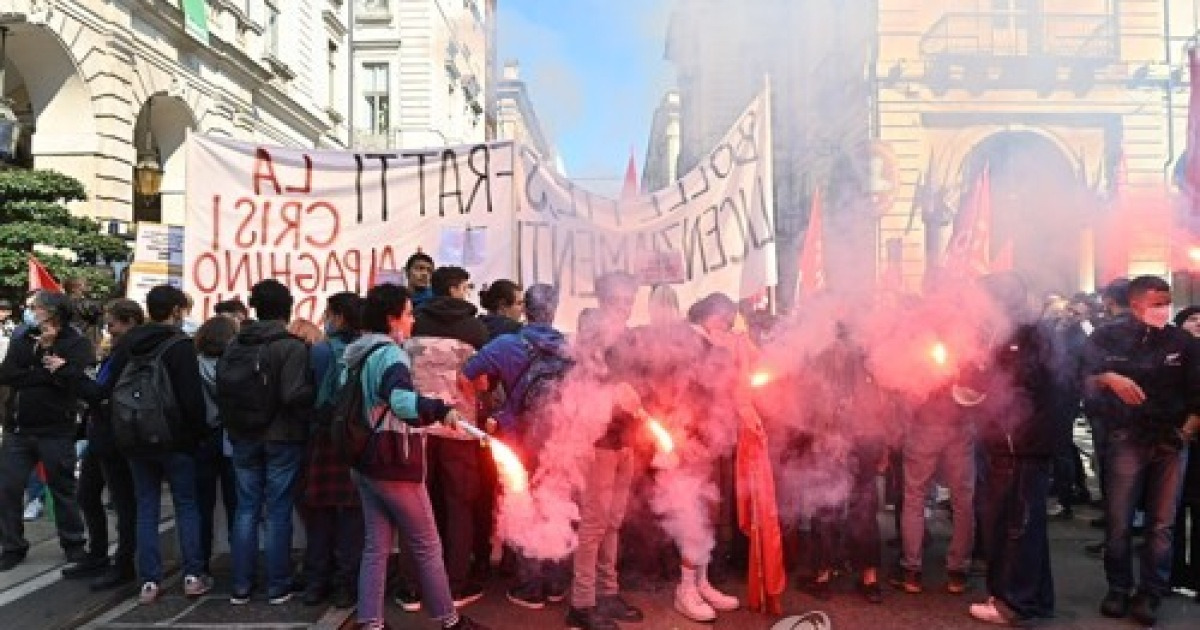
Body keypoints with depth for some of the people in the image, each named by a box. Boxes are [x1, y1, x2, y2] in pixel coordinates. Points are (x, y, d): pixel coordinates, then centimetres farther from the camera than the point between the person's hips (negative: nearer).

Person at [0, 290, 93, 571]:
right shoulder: (23, 340, 8)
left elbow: (71, 377, -21)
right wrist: (48, 372, -15)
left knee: (63, 489, 6)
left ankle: (74, 544, 20)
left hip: (56, 430, -4)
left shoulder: (78, 344, -5)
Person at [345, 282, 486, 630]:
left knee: (376, 546, 12)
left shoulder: (361, 355, 11)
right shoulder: (389, 354, -19)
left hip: (367, 463, 9)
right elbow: (402, 401, -40)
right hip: (394, 465, -9)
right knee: (427, 546, 5)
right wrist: (442, 409, -48)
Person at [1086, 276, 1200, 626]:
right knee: (1118, 521, 1)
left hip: (1171, 441, 1)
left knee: (1161, 524, 3)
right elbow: (1084, 377, -2)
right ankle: (1119, 589, 16)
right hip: (1127, 438, -1)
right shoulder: (1108, 336, 1)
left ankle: (1150, 595, 12)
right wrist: (1108, 378, -21)